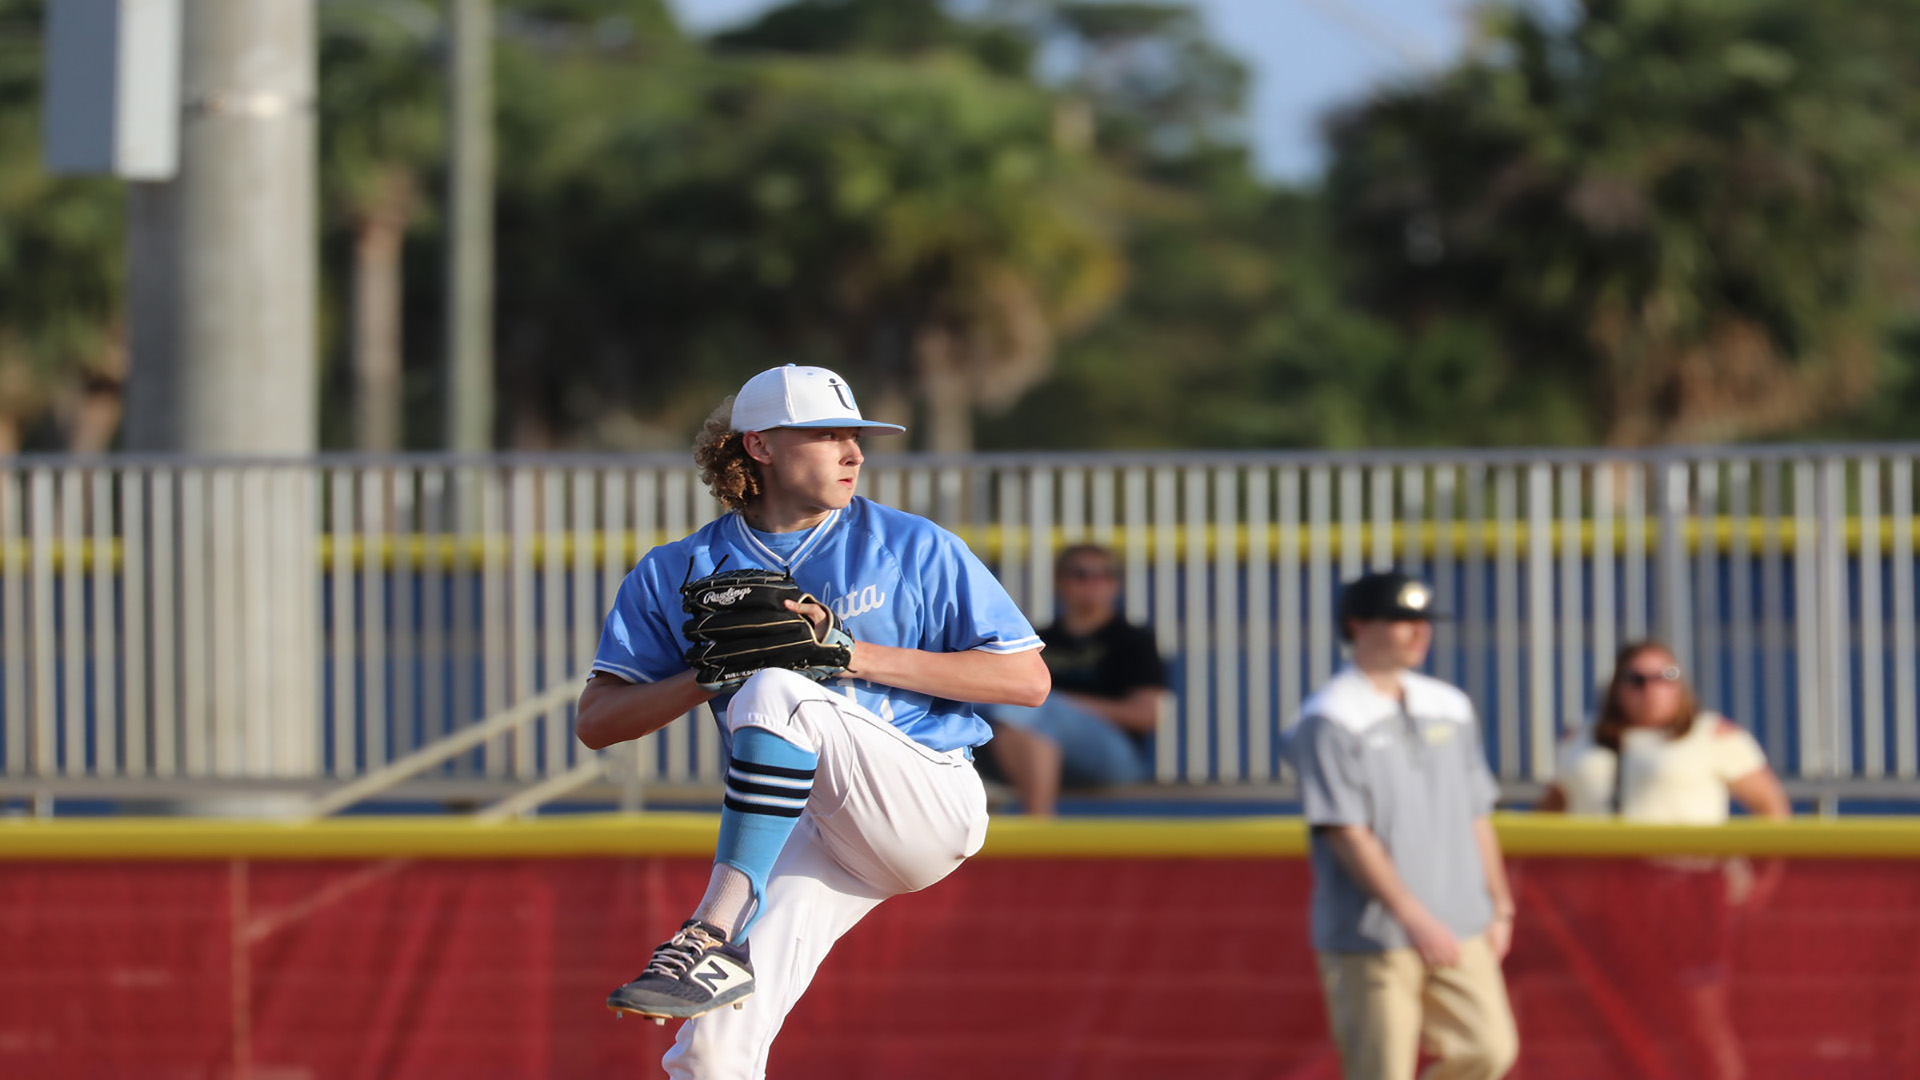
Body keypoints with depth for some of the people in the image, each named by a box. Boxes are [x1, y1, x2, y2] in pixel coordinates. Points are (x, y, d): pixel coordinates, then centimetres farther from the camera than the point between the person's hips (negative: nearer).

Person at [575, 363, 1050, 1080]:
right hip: (816, 830, 3)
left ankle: (716, 935, -35)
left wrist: (852, 654, -12)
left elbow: (1029, 681, -5)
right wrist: (712, 674, -13)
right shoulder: (678, 574, 7)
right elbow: (597, 723, 4)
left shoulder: (914, 548, 2)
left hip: (930, 801, -3)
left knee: (775, 693, -30)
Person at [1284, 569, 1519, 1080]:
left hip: (1459, 930, 6)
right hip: (1371, 939, -6)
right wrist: (1413, 916, -23)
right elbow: (1346, 833, -16)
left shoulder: (1449, 707, 13)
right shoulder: (1329, 720, -9)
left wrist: (1499, 905, 15)